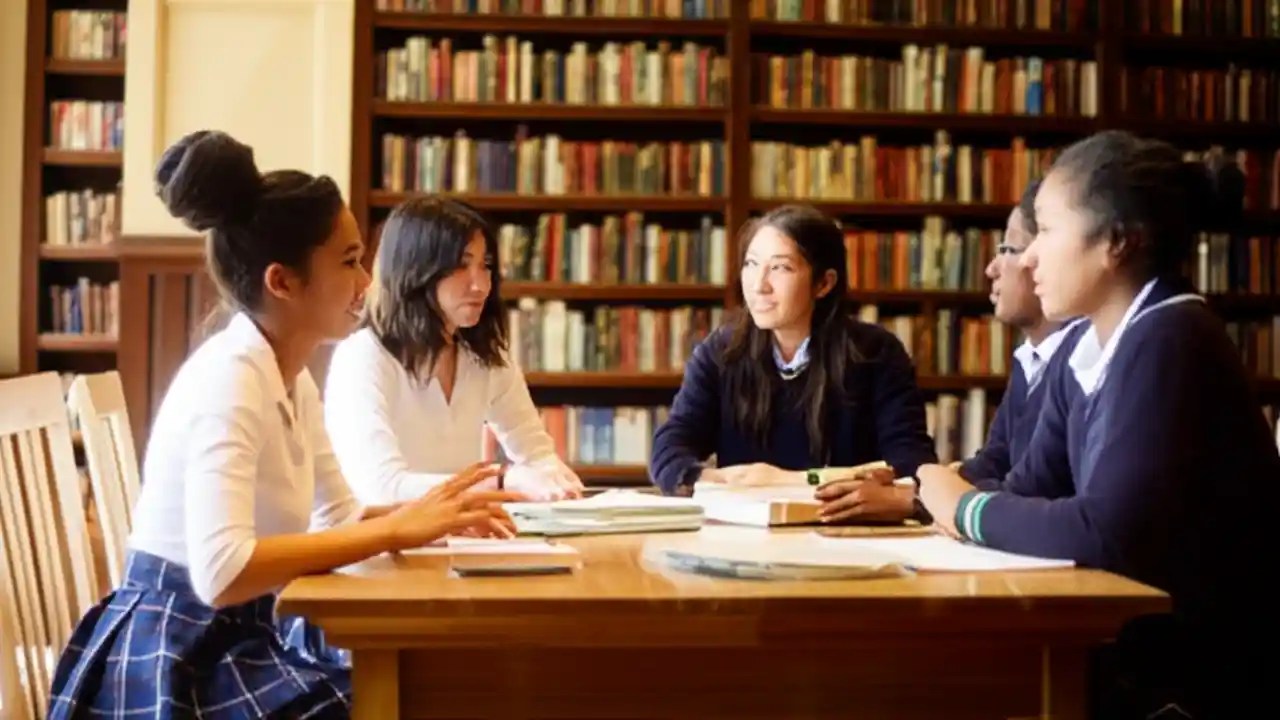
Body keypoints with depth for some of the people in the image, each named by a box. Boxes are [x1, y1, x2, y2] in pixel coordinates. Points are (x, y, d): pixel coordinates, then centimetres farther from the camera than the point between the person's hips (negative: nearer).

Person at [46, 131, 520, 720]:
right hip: (173, 662, -8)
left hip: (235, 643, 8)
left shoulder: (292, 380, 7)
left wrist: (428, 516, -2)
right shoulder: (230, 378, -20)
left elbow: (338, 515, 16)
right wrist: (396, 529, -27)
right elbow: (220, 572, -31)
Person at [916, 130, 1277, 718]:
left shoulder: (1169, 343, -20)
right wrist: (922, 495, -11)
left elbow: (1105, 532, -28)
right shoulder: (1083, 355, 5)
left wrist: (965, 508, -13)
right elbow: (1031, 494, 7)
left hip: (1218, 659, -7)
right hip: (1145, 635, 7)